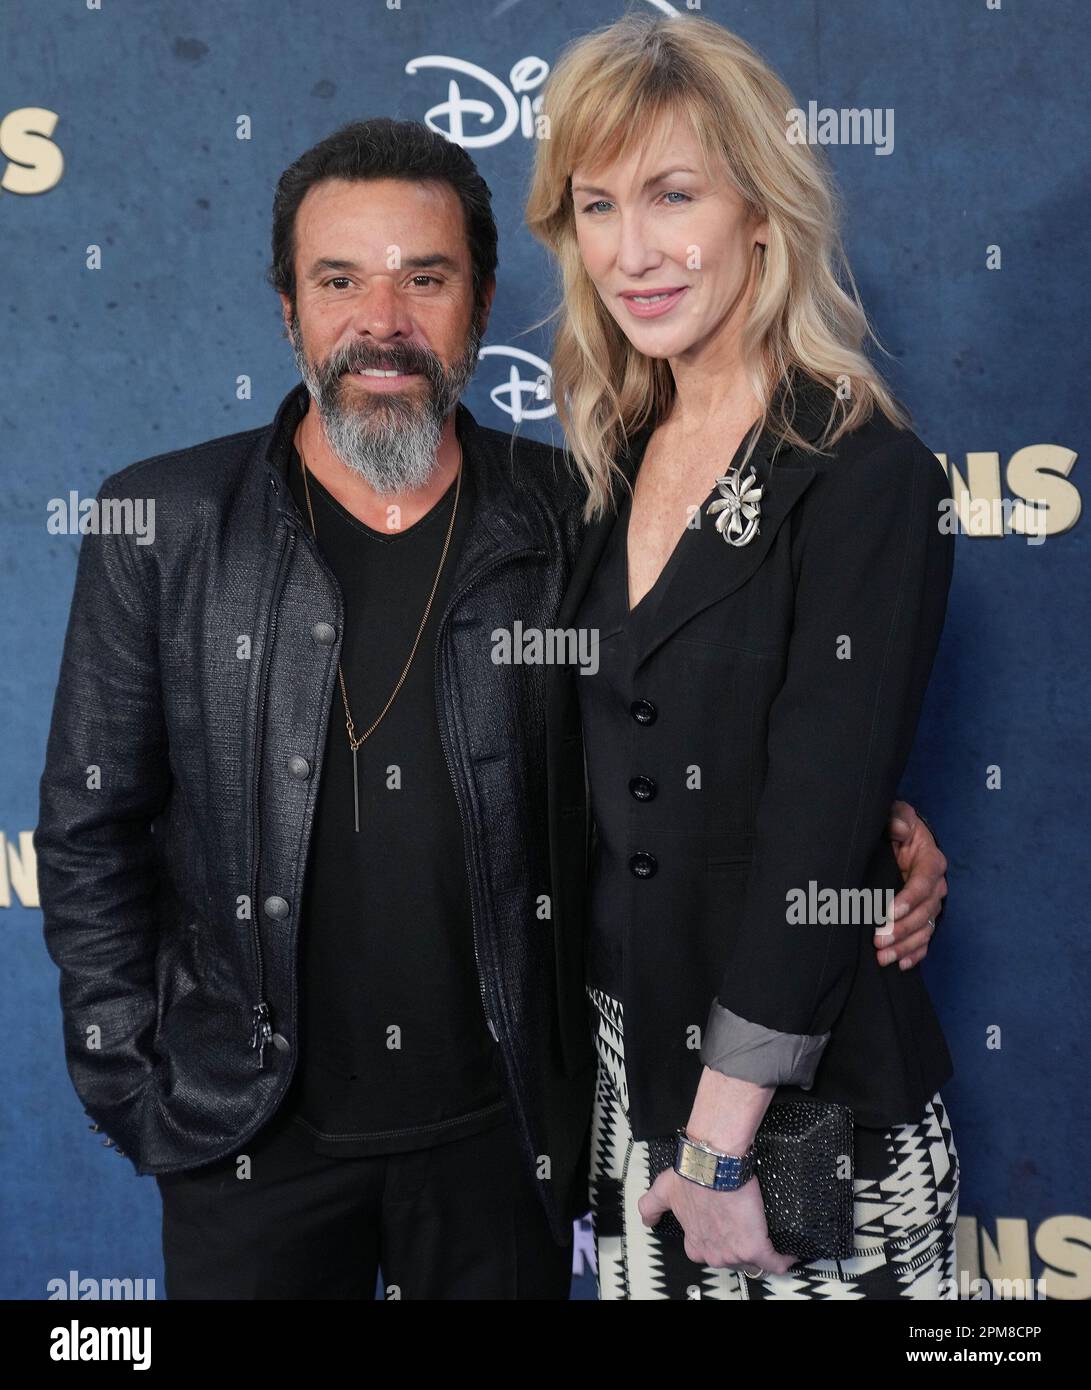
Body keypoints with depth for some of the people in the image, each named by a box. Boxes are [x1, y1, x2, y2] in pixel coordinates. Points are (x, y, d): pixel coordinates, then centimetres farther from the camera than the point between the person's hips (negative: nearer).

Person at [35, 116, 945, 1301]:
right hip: (250, 1129, 0)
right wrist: (131, 1086, -3)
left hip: (500, 1122, 1)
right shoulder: (162, 526, -6)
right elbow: (89, 830, -1)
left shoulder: (572, 526, -6)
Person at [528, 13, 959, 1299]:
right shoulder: (619, 462, 4)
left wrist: (719, 1142, -16)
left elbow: (818, 834, -19)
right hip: (629, 1060, 6)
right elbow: (607, 787, 8)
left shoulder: (867, 476, -16)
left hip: (801, 1098, -5)